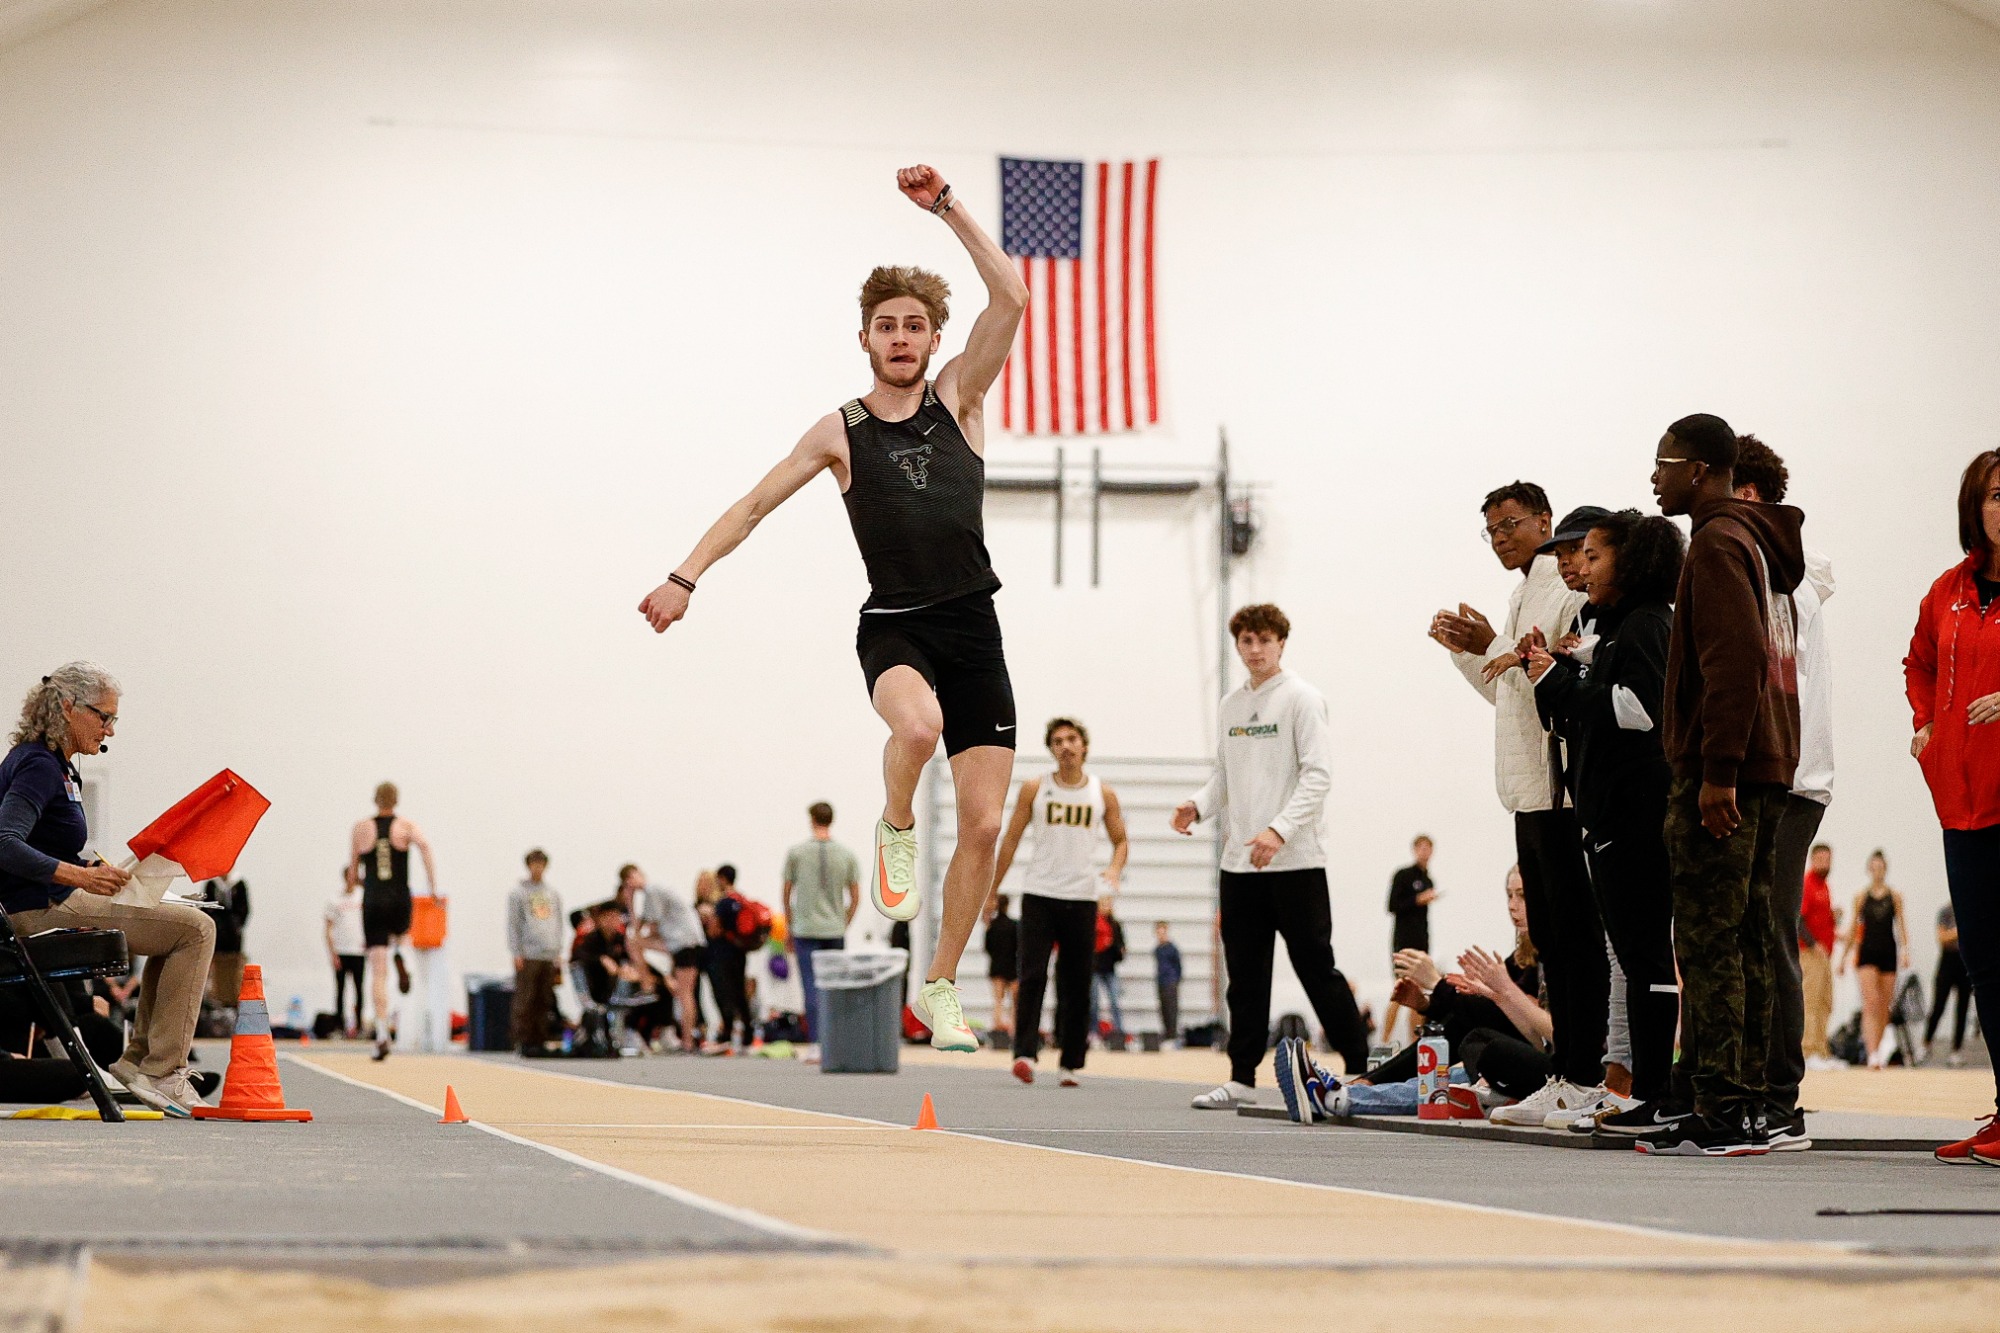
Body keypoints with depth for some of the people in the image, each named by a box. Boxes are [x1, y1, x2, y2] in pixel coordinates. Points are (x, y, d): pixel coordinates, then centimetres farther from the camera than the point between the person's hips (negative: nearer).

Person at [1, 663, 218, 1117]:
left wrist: (103, 873, 10)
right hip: (46, 909, -11)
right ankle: (161, 1072, -13)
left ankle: (139, 1056, 17)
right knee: (195, 929, -14)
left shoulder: (55, 765, 16)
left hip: (58, 902, 11)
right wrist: (81, 876, -33)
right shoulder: (38, 766, -15)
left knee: (186, 926, 23)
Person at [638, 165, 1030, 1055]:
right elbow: (756, 503, 11)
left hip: (973, 627, 2)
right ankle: (895, 831, -6)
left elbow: (1012, 298, -3)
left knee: (984, 823, -1)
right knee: (919, 723, -38)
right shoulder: (840, 432, 7)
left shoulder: (958, 397, 8)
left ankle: (941, 988, 15)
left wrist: (945, 208, -8)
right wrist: (686, 575, 3)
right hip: (893, 625, -2)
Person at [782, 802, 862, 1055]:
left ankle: (816, 1043, -10)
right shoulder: (847, 856, 3)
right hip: (835, 932, 2)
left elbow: (787, 894, 5)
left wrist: (788, 929, 16)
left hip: (806, 931, -2)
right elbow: (855, 898, 5)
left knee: (812, 990, -3)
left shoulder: (796, 853, -1)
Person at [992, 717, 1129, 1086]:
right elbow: (1010, 840, 7)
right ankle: (1025, 1054, -17)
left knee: (1077, 985, 4)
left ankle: (1071, 1063, 11)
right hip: (1039, 894, -1)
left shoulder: (1103, 793, 5)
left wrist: (1115, 868, -9)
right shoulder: (1034, 789, 3)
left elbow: (1121, 840, 13)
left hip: (1082, 898, 1)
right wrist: (992, 891, 6)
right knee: (1032, 976, -12)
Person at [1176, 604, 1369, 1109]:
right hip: (1239, 862, 6)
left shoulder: (1302, 699, -4)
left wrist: (1279, 829, -22)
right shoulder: (1230, 705, 15)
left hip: (1295, 860, -6)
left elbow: (1317, 774, -12)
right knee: (1245, 974, 6)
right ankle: (1242, 1077, 10)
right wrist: (1197, 805, 0)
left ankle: (1361, 1070, 4)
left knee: (1316, 967, -4)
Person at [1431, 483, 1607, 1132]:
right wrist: (1467, 649, 19)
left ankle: (1584, 1078, -7)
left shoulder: (1571, 591, -10)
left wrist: (1499, 648, -23)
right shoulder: (1524, 593, 21)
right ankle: (1568, 1075, 15)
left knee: (1575, 935, -8)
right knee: (1550, 939, 11)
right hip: (1531, 791, 10)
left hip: (1564, 791, -10)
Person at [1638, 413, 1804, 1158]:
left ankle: (1717, 1116, -11)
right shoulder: (1764, 541, 20)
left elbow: (1733, 661, -21)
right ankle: (1749, 1109, 12)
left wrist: (1716, 771, -23)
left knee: (1708, 942, -9)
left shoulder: (1718, 542, -11)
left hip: (1719, 775, -10)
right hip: (1767, 770, 10)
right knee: (1747, 940, 10)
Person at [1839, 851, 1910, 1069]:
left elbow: (1901, 924, 4)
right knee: (1870, 1002, -14)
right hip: (1866, 952, -2)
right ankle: (1872, 1053, -22)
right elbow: (1854, 928, 11)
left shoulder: (1895, 897, 6)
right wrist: (1845, 956, 13)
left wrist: (1905, 949, -10)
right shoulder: (1861, 897, 5)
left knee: (1884, 1006, 5)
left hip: (1888, 953, 2)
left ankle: (1877, 1048, 20)